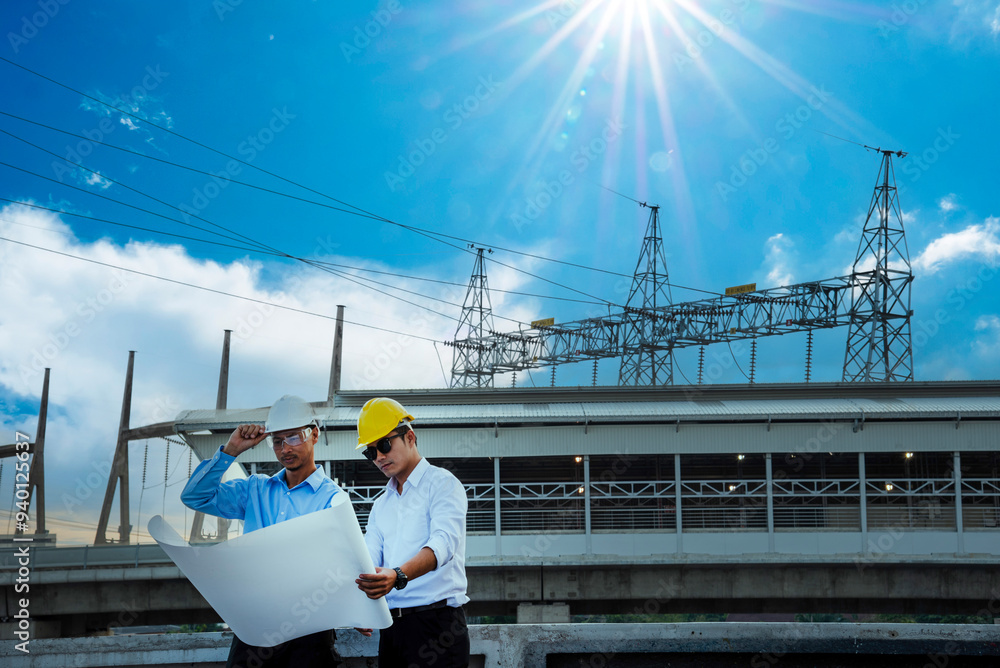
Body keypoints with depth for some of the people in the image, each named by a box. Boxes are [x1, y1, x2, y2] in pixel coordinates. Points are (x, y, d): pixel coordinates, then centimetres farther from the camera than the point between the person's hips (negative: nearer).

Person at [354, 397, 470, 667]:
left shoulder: (443, 483, -2)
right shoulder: (381, 505, 21)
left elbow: (443, 543, -19)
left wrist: (398, 576, -37)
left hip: (436, 621, -6)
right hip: (392, 624, 6)